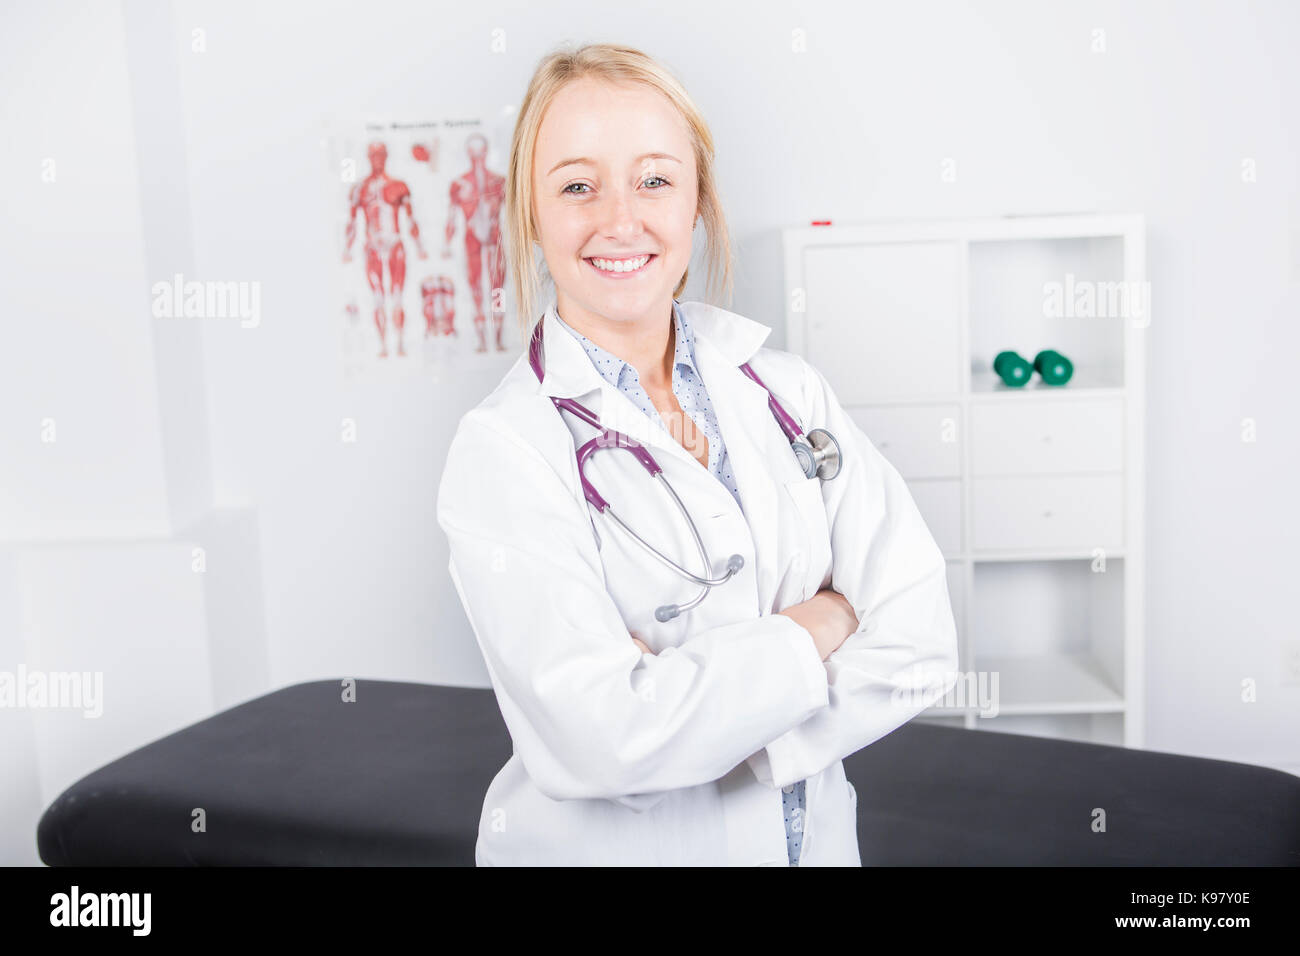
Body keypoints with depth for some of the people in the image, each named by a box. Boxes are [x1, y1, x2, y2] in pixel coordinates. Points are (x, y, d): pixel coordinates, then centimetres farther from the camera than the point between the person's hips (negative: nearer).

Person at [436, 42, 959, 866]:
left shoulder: (787, 389, -5)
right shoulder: (503, 450, -17)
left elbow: (920, 641, -11)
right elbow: (600, 737, -26)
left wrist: (709, 722, -21)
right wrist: (814, 631, -17)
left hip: (817, 832, 3)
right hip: (606, 845, -3)